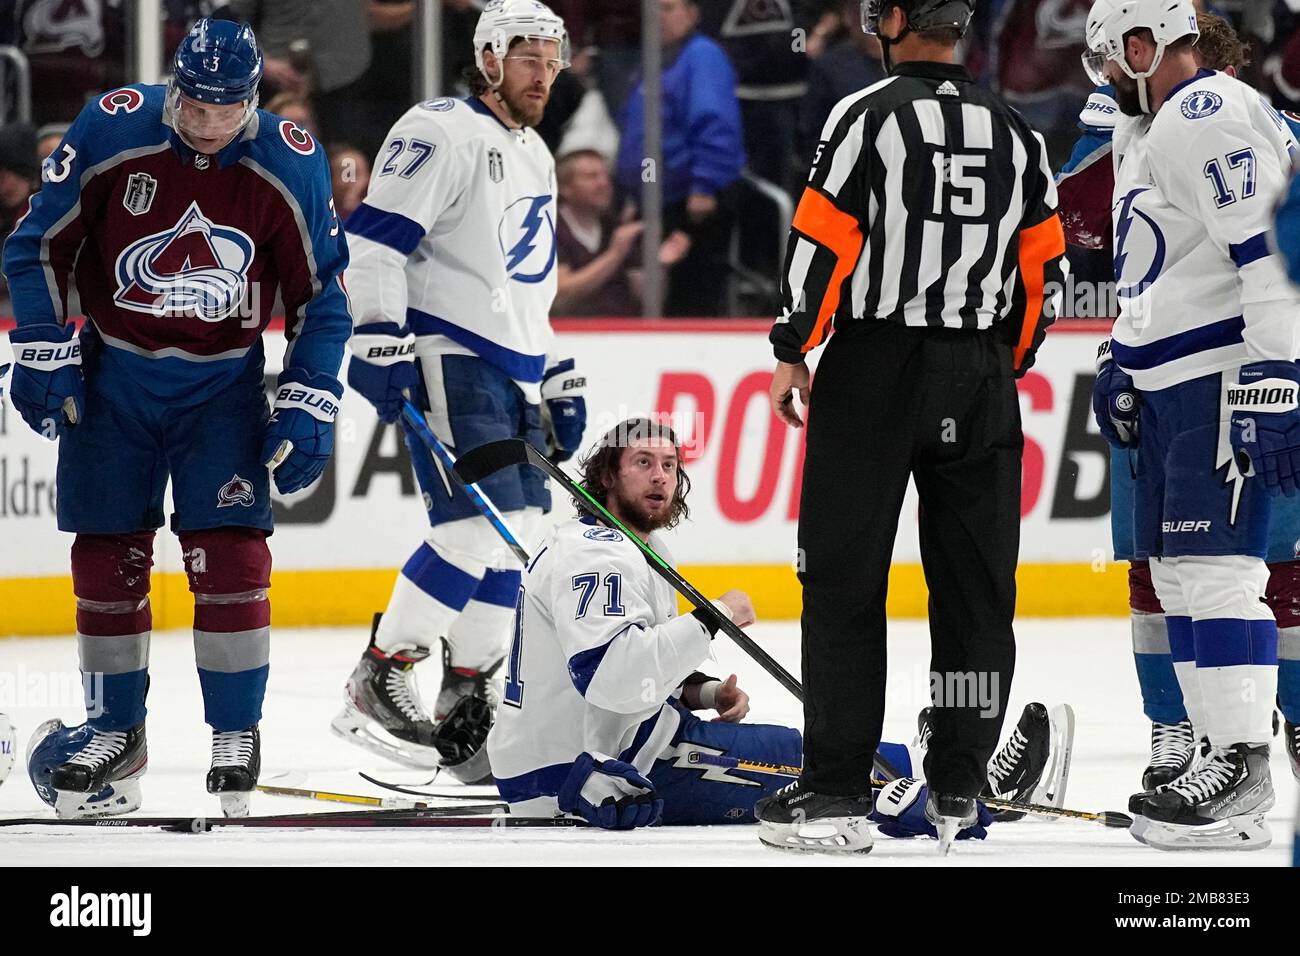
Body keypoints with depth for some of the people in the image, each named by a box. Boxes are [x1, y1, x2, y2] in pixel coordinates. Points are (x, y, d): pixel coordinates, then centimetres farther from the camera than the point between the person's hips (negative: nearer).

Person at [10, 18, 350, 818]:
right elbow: (41, 242, -4)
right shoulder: (110, 132, -15)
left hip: (224, 384, -1)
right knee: (108, 555, 4)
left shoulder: (292, 166, -12)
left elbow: (322, 293, -2)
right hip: (113, 371, 1)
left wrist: (309, 406, -6)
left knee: (229, 552, -10)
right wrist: (43, 352, -8)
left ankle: (237, 736, 1)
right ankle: (115, 733, 18)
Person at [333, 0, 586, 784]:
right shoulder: (441, 133, -8)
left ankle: (466, 709, 11)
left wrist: (560, 379, 26)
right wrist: (380, 340, -24)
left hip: (515, 375, 9)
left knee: (516, 543, 4)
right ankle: (377, 685, -11)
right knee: (477, 530, -19)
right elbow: (375, 239, -16)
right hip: (448, 359, -9)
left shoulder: (536, 158, 21)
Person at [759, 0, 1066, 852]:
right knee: (975, 584, 8)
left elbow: (822, 242, -11)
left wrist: (793, 352, -2)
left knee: (845, 579, 0)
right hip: (980, 384, 4)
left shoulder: (869, 116, -8)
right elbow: (1045, 268, 9)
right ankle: (960, 783, 8)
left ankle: (837, 783, -2)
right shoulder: (1015, 132, 7)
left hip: (875, 368, -4)